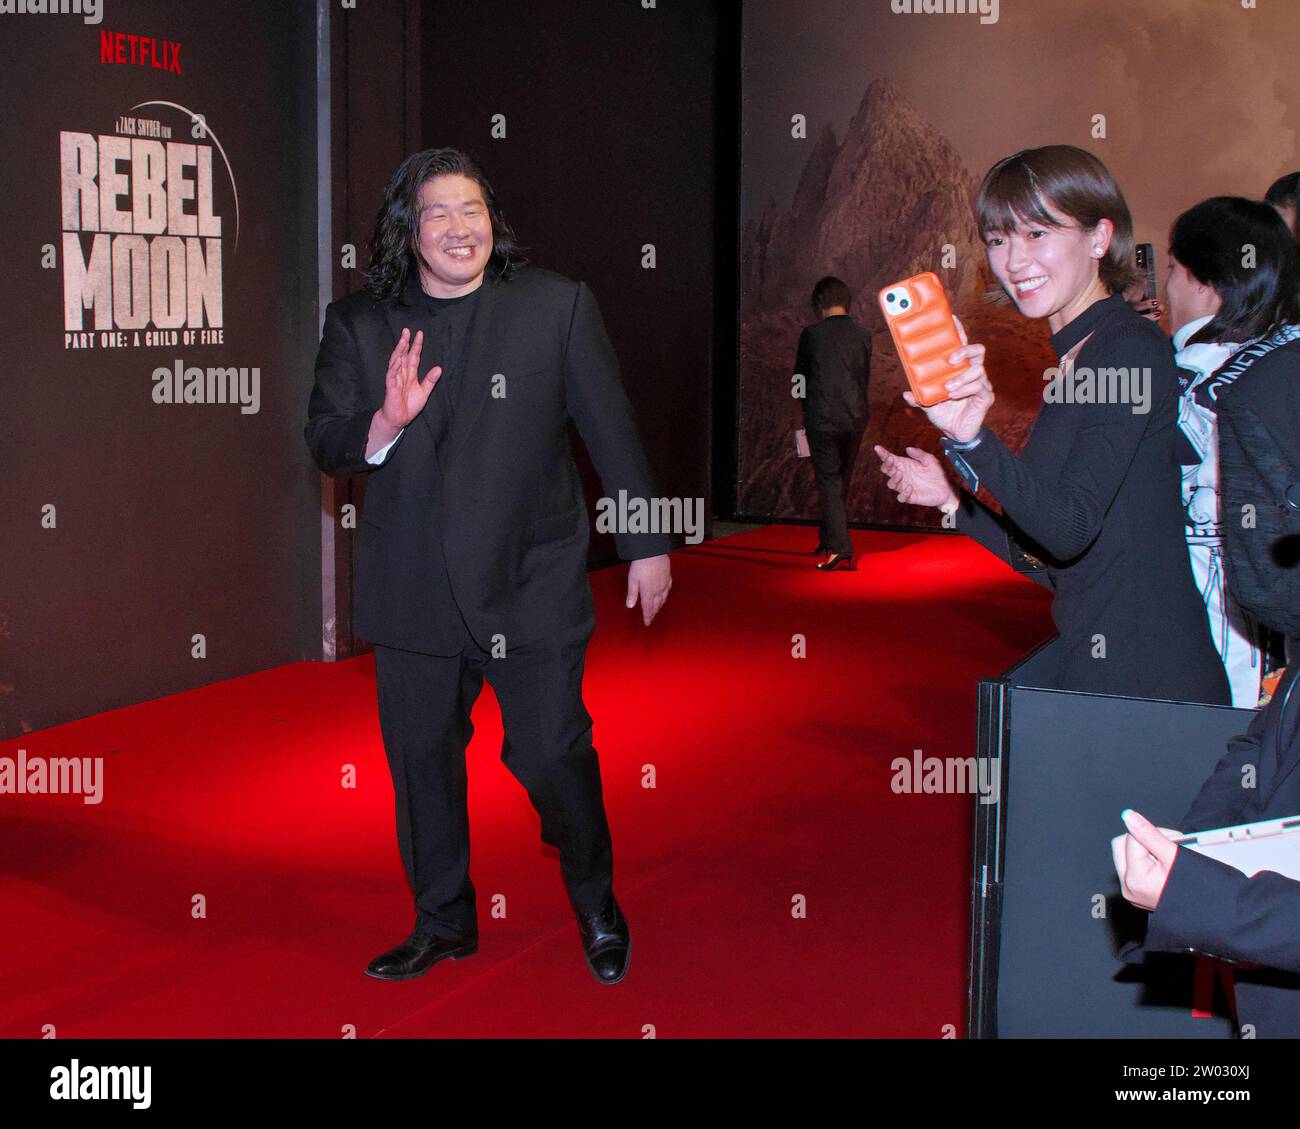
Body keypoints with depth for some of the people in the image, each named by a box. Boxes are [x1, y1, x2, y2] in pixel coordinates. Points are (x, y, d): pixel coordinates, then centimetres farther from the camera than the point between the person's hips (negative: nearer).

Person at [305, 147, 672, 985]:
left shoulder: (558, 305, -1)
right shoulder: (359, 324, 4)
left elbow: (611, 428, 2)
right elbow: (325, 444, 3)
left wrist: (648, 545, 4)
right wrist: (385, 423, -19)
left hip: (531, 579, -2)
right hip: (413, 591, 3)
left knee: (552, 754, -1)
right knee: (422, 759, 11)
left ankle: (597, 905, 27)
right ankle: (444, 923, 31)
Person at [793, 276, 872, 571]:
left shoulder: (812, 333, -6)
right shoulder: (862, 335, 5)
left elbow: (800, 375, 5)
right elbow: (864, 377, 12)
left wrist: (808, 410, 21)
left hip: (823, 419, -4)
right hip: (856, 418, 4)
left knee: (829, 483, -2)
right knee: (842, 482, 16)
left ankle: (841, 549, -12)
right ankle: (828, 540, 29)